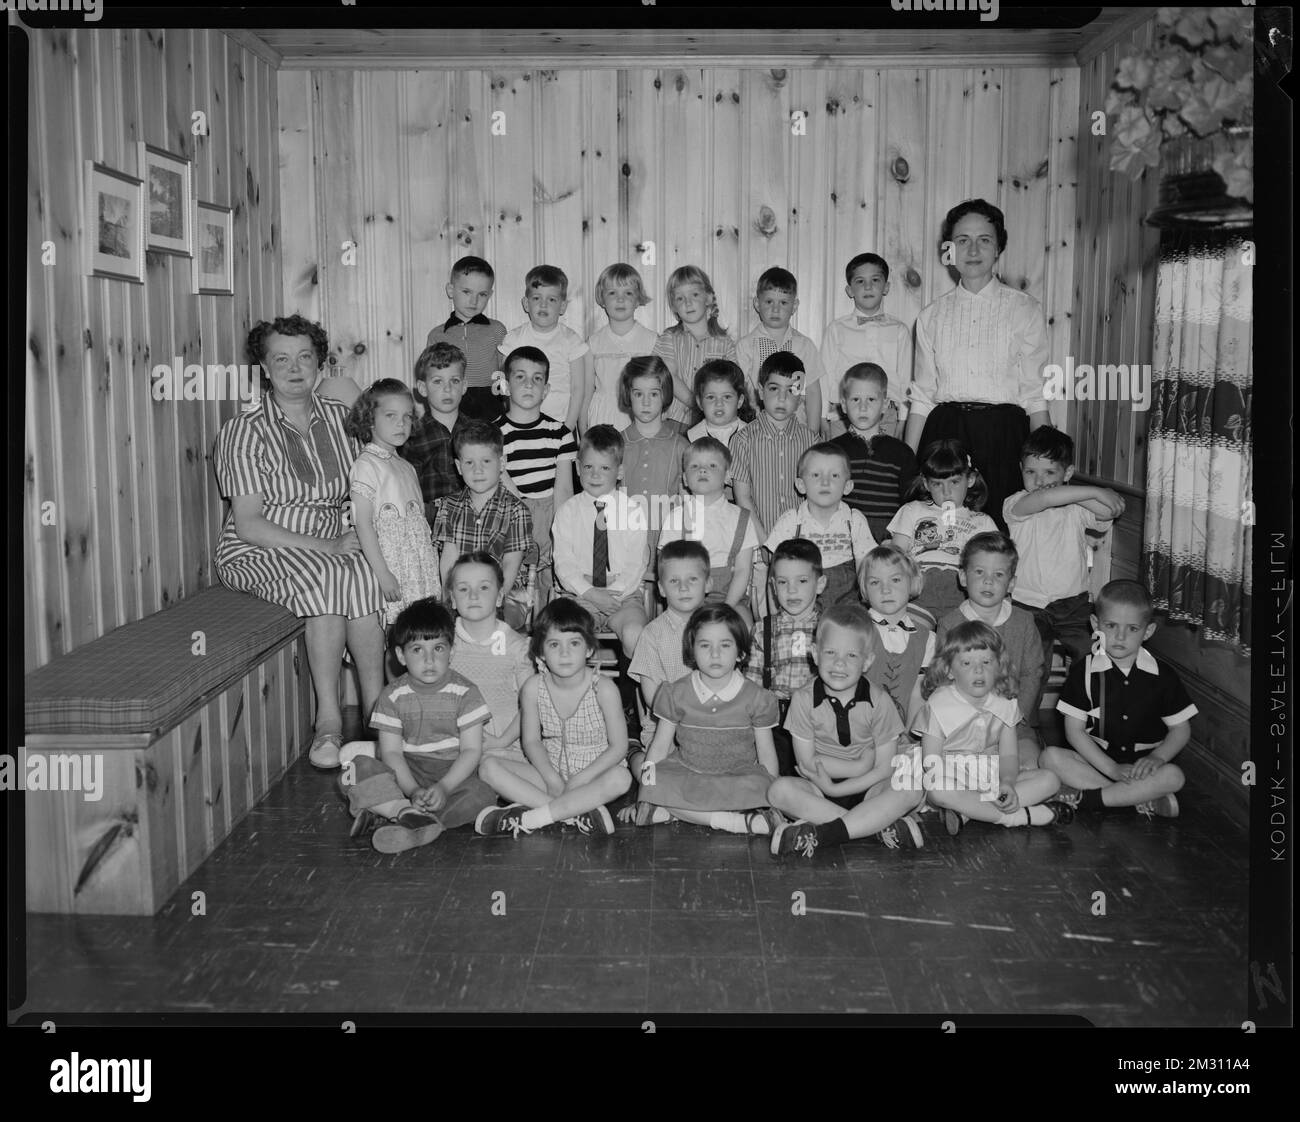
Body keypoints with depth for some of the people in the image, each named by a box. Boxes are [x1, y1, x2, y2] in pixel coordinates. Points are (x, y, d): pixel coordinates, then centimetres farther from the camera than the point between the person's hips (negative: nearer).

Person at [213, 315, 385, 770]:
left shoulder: (340, 418, 8)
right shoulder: (244, 431, -7)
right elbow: (249, 526, -13)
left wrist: (359, 536, -9)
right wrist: (330, 547, -20)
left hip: (332, 550, 4)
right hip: (255, 552, -4)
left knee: (359, 577, -30)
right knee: (328, 578, -33)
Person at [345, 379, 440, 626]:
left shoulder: (406, 467, 18)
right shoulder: (366, 465, -7)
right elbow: (363, 524, -13)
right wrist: (382, 574, -18)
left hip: (420, 567, 7)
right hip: (389, 565, -7)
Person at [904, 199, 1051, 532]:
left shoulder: (1025, 309, 4)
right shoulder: (932, 316, 10)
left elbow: (1035, 393, 1)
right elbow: (921, 397, 10)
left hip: (1003, 434, -1)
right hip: (943, 433, 2)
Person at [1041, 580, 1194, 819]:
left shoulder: (1161, 676, 0)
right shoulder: (1085, 671, -4)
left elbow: (1181, 730, 5)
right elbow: (1074, 731, -6)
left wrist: (1157, 757, -15)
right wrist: (1112, 768, -17)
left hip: (1142, 766, 0)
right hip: (1096, 761, 0)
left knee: (1173, 775, -30)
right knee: (1051, 757, -27)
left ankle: (1086, 798, -25)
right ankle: (1143, 799, -26)